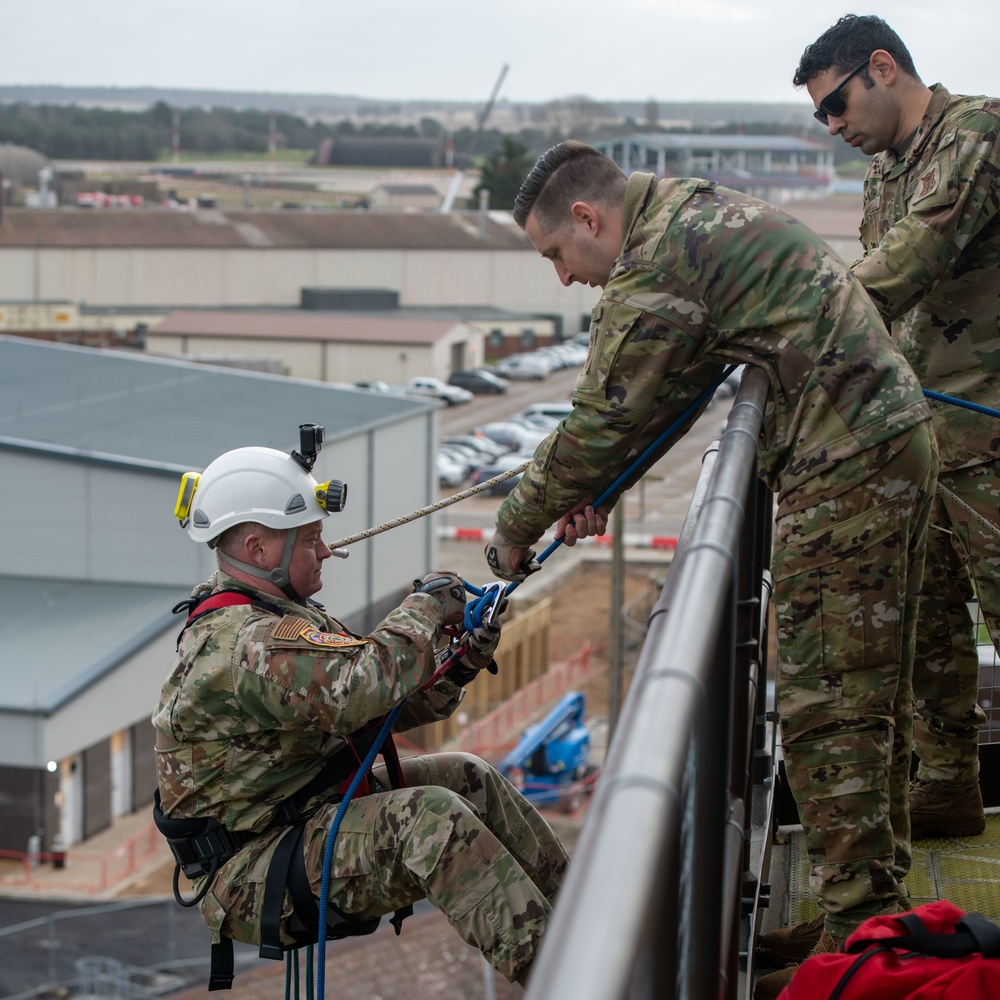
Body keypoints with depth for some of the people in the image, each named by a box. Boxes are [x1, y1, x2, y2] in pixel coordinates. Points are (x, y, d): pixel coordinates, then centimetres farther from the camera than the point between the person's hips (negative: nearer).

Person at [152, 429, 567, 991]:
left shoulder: (286, 617, 13)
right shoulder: (240, 644, -23)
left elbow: (384, 705, 14)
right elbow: (363, 685, -37)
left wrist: (460, 665, -4)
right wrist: (427, 606, -20)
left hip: (312, 820, 11)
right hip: (254, 877, -11)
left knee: (464, 778, 6)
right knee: (429, 819, -29)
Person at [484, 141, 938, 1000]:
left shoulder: (654, 268, -14)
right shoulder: (699, 212, 18)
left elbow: (600, 420, -9)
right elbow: (675, 383, 25)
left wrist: (516, 531, 4)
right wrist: (599, 486, 21)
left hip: (845, 470, -11)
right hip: (898, 437, 11)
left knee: (827, 705, -7)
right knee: (874, 690, 16)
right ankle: (881, 891, 27)